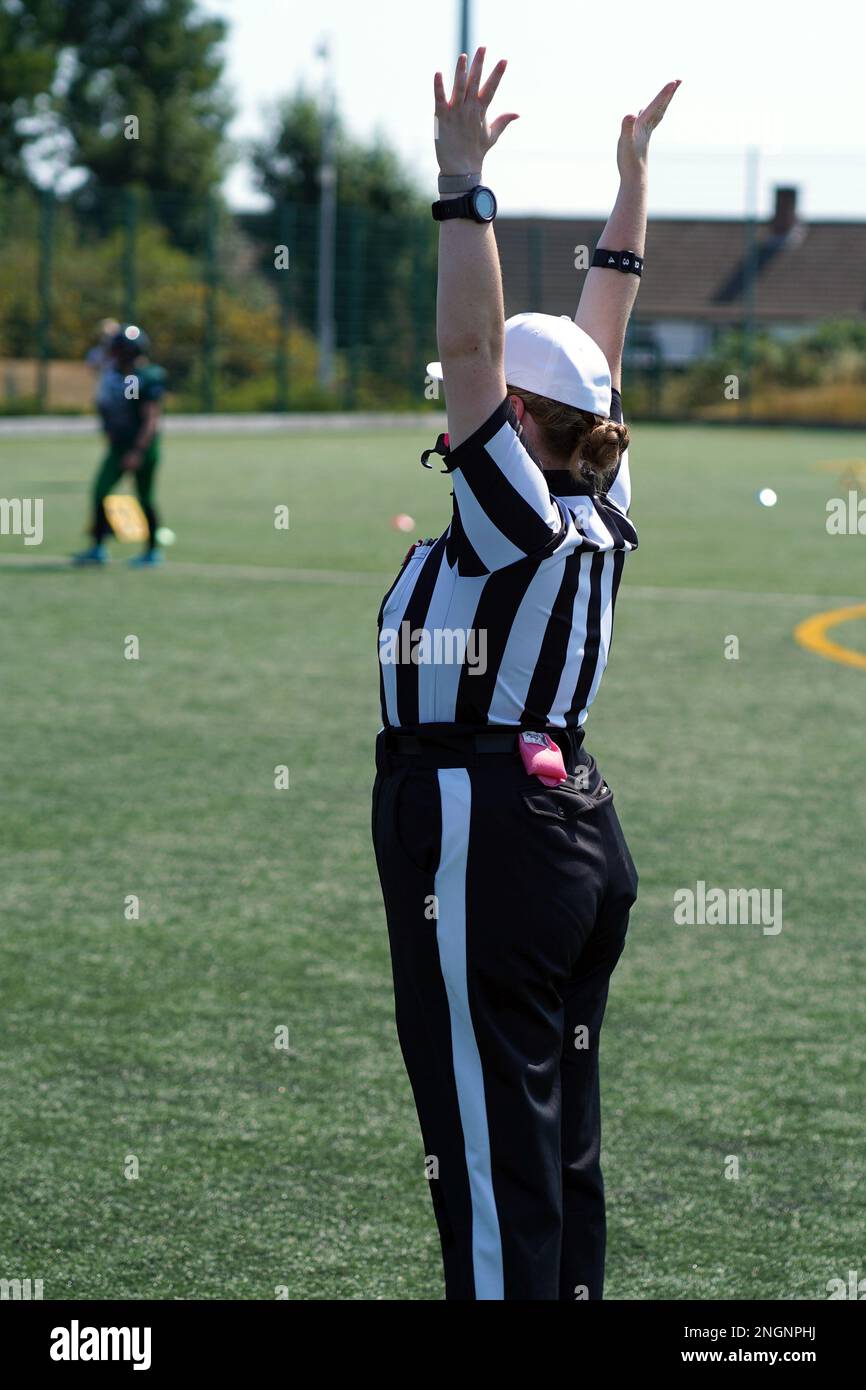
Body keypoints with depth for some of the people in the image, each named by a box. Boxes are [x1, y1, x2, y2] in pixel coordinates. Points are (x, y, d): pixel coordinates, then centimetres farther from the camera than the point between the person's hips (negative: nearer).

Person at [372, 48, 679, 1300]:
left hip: (482, 833, -9)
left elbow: (472, 351, -22)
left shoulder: (518, 519, -14)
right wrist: (632, 176, 21)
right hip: (577, 825, 9)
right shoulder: (601, 512, 7)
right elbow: (601, 336, 16)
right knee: (563, 1142, 13)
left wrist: (463, 186, -23)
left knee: (494, 1157, -5)